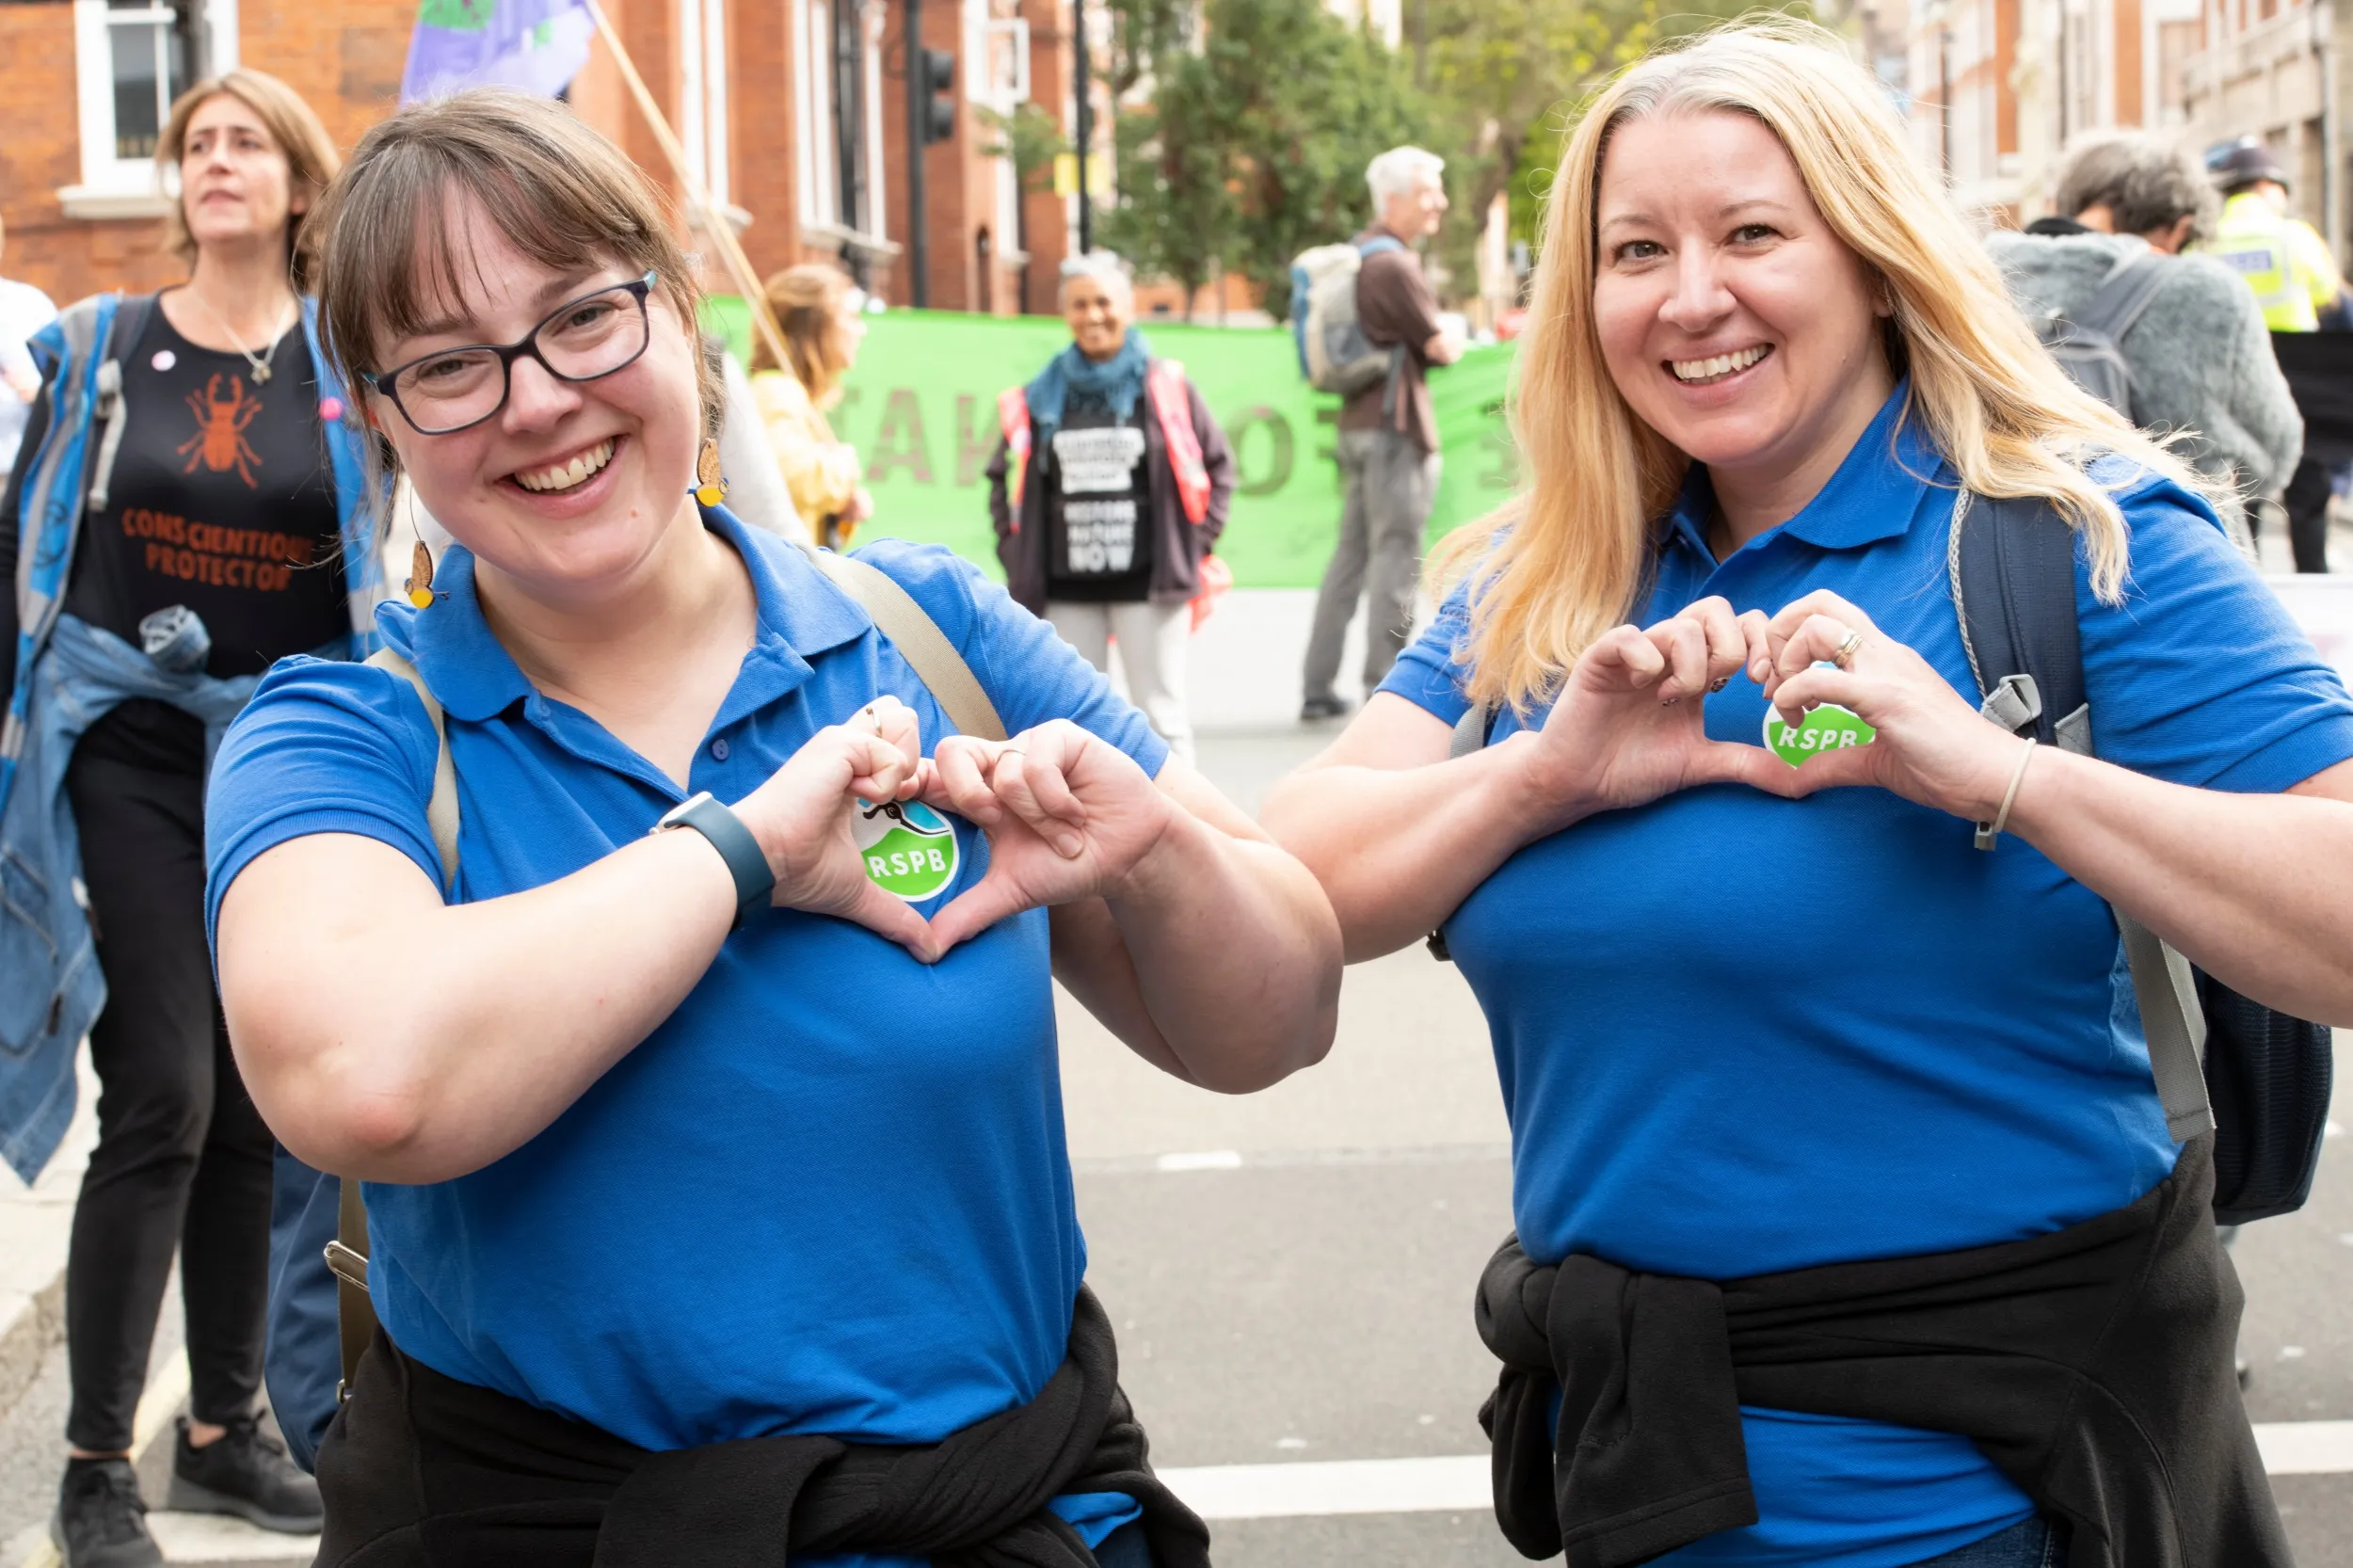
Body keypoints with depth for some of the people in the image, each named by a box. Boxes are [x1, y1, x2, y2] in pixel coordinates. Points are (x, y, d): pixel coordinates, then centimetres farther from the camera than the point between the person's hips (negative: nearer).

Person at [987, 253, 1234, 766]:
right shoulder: (1041, 397, 5)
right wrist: (1014, 551, 5)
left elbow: (1217, 463, 7)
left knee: (1161, 718, 3)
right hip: (1065, 592, 3)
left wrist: (1197, 543, 0)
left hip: (1148, 584, -3)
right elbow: (1003, 475, 15)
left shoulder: (1166, 387, -1)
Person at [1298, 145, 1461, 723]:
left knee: (1351, 554, 12)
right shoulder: (1394, 265, -16)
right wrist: (1454, 339, 8)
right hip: (1396, 423, -10)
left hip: (1356, 422, 10)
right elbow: (1440, 346, -13)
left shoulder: (1359, 253, 14)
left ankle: (1317, 688, 13)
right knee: (1395, 557, -5)